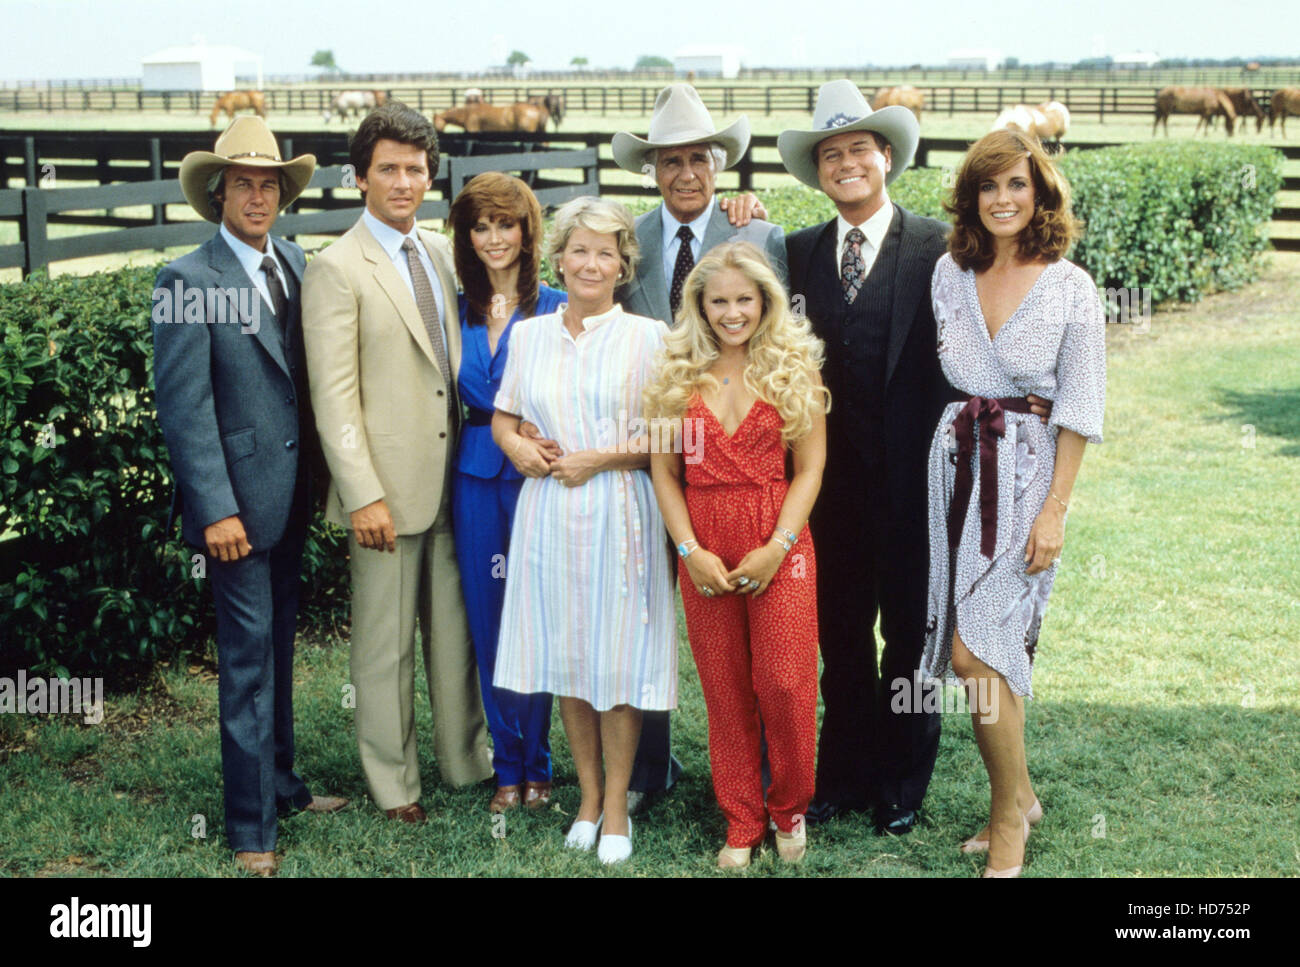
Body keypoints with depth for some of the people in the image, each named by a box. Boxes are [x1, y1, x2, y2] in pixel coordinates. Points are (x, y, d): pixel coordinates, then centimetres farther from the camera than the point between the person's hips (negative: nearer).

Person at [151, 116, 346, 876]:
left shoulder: (294, 264, 7)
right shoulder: (189, 281, -12)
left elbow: (306, 377, 10)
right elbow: (184, 406, -14)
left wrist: (318, 477, 5)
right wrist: (216, 509, -18)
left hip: (293, 491, 7)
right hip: (239, 494, -7)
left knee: (278, 645, 18)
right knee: (248, 652, -2)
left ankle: (280, 784, 32)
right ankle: (251, 827, 7)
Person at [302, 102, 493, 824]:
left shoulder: (441, 253, 10)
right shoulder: (336, 269, -8)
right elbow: (333, 395, -12)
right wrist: (363, 495, -17)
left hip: (452, 479, 6)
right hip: (388, 487, -6)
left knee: (457, 628, 15)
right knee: (385, 642, 6)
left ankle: (466, 760, 30)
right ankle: (392, 782, 20)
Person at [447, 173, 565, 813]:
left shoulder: (555, 310, 0)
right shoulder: (459, 312, 10)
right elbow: (462, 396, 13)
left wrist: (541, 442, -14)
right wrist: (518, 433, -1)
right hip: (477, 479, 3)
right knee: (487, 624, 7)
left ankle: (537, 765, 16)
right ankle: (507, 767, 19)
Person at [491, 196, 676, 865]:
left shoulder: (647, 335, -1)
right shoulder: (528, 335, 9)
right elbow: (503, 417, 18)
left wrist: (600, 459, -12)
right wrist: (517, 447, -3)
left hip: (618, 513, -3)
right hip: (549, 512, 3)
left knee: (617, 659, 0)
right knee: (564, 655, 8)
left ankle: (617, 806, 13)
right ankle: (589, 794, 22)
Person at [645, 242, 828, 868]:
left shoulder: (794, 368, 2)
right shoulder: (677, 374, 6)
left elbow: (810, 467, -1)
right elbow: (663, 470, 4)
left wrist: (777, 546, -11)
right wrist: (690, 550, -6)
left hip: (778, 544, -1)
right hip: (703, 551, 2)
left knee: (785, 683, -3)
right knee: (725, 690, 7)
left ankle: (788, 810, 21)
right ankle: (740, 823, 21)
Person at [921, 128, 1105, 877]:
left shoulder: (1072, 288, -4)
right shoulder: (951, 273, 5)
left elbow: (1079, 410, -5)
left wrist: (1055, 509, -10)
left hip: (1027, 471, -4)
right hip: (957, 464, 4)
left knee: (975, 648, -10)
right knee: (996, 647, 9)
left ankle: (1013, 805, 9)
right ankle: (1017, 800, 23)